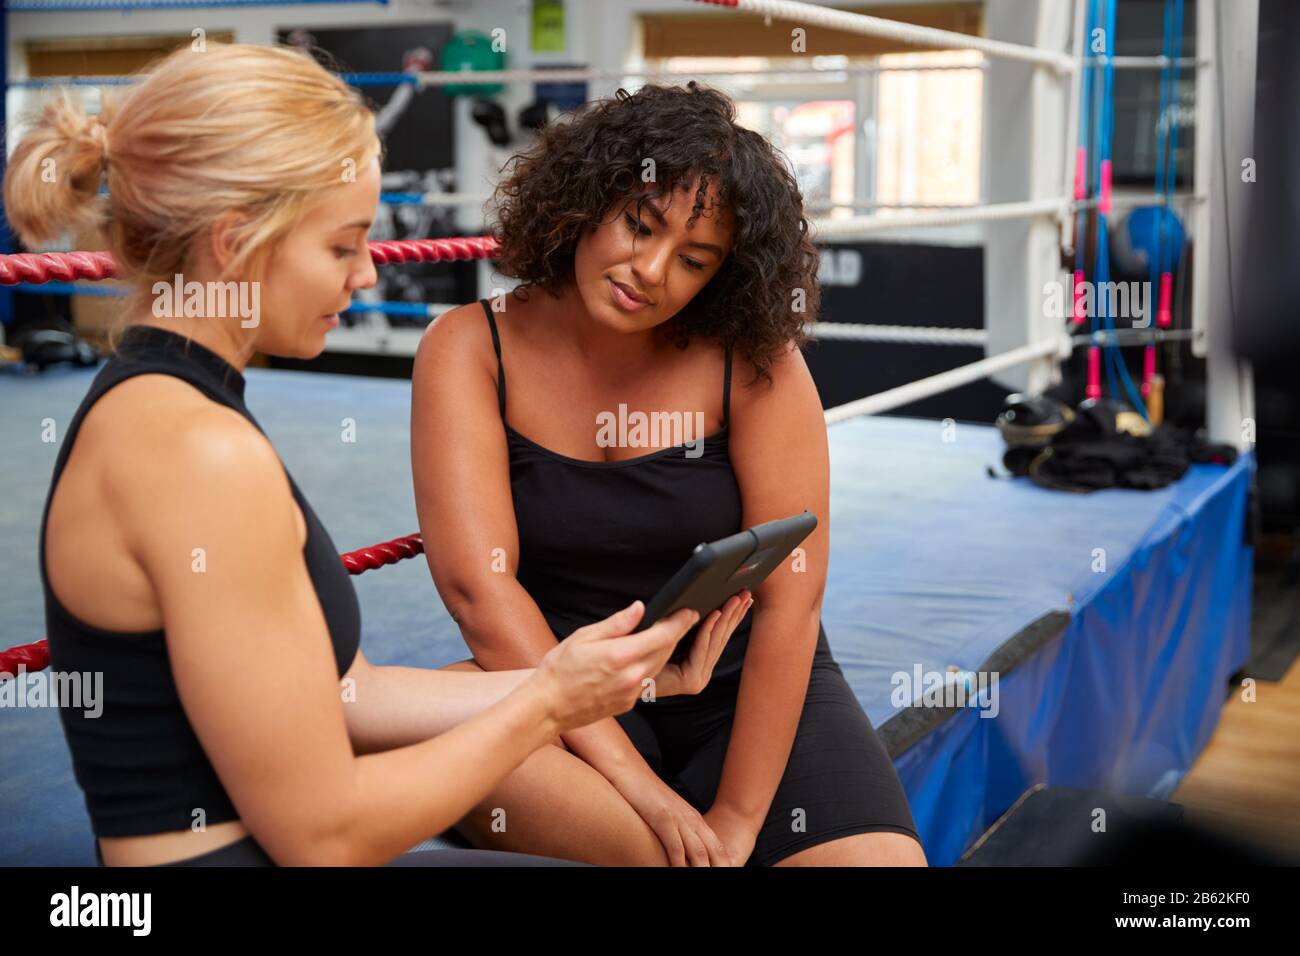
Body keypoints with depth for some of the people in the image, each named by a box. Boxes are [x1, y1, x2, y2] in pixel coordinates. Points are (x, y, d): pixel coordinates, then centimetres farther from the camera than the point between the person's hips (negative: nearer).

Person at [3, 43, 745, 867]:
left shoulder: (150, 408, 7)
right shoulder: (200, 450, -22)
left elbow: (348, 697, 7)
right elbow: (325, 833, -20)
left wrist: (598, 678, 4)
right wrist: (547, 704, -9)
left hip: (248, 844, 9)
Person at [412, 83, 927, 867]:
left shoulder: (752, 361, -10)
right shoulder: (472, 350, -9)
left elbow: (788, 599, -13)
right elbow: (477, 584, -19)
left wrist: (737, 817, -18)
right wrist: (636, 785, -25)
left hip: (746, 687, 0)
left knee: (875, 855, -24)